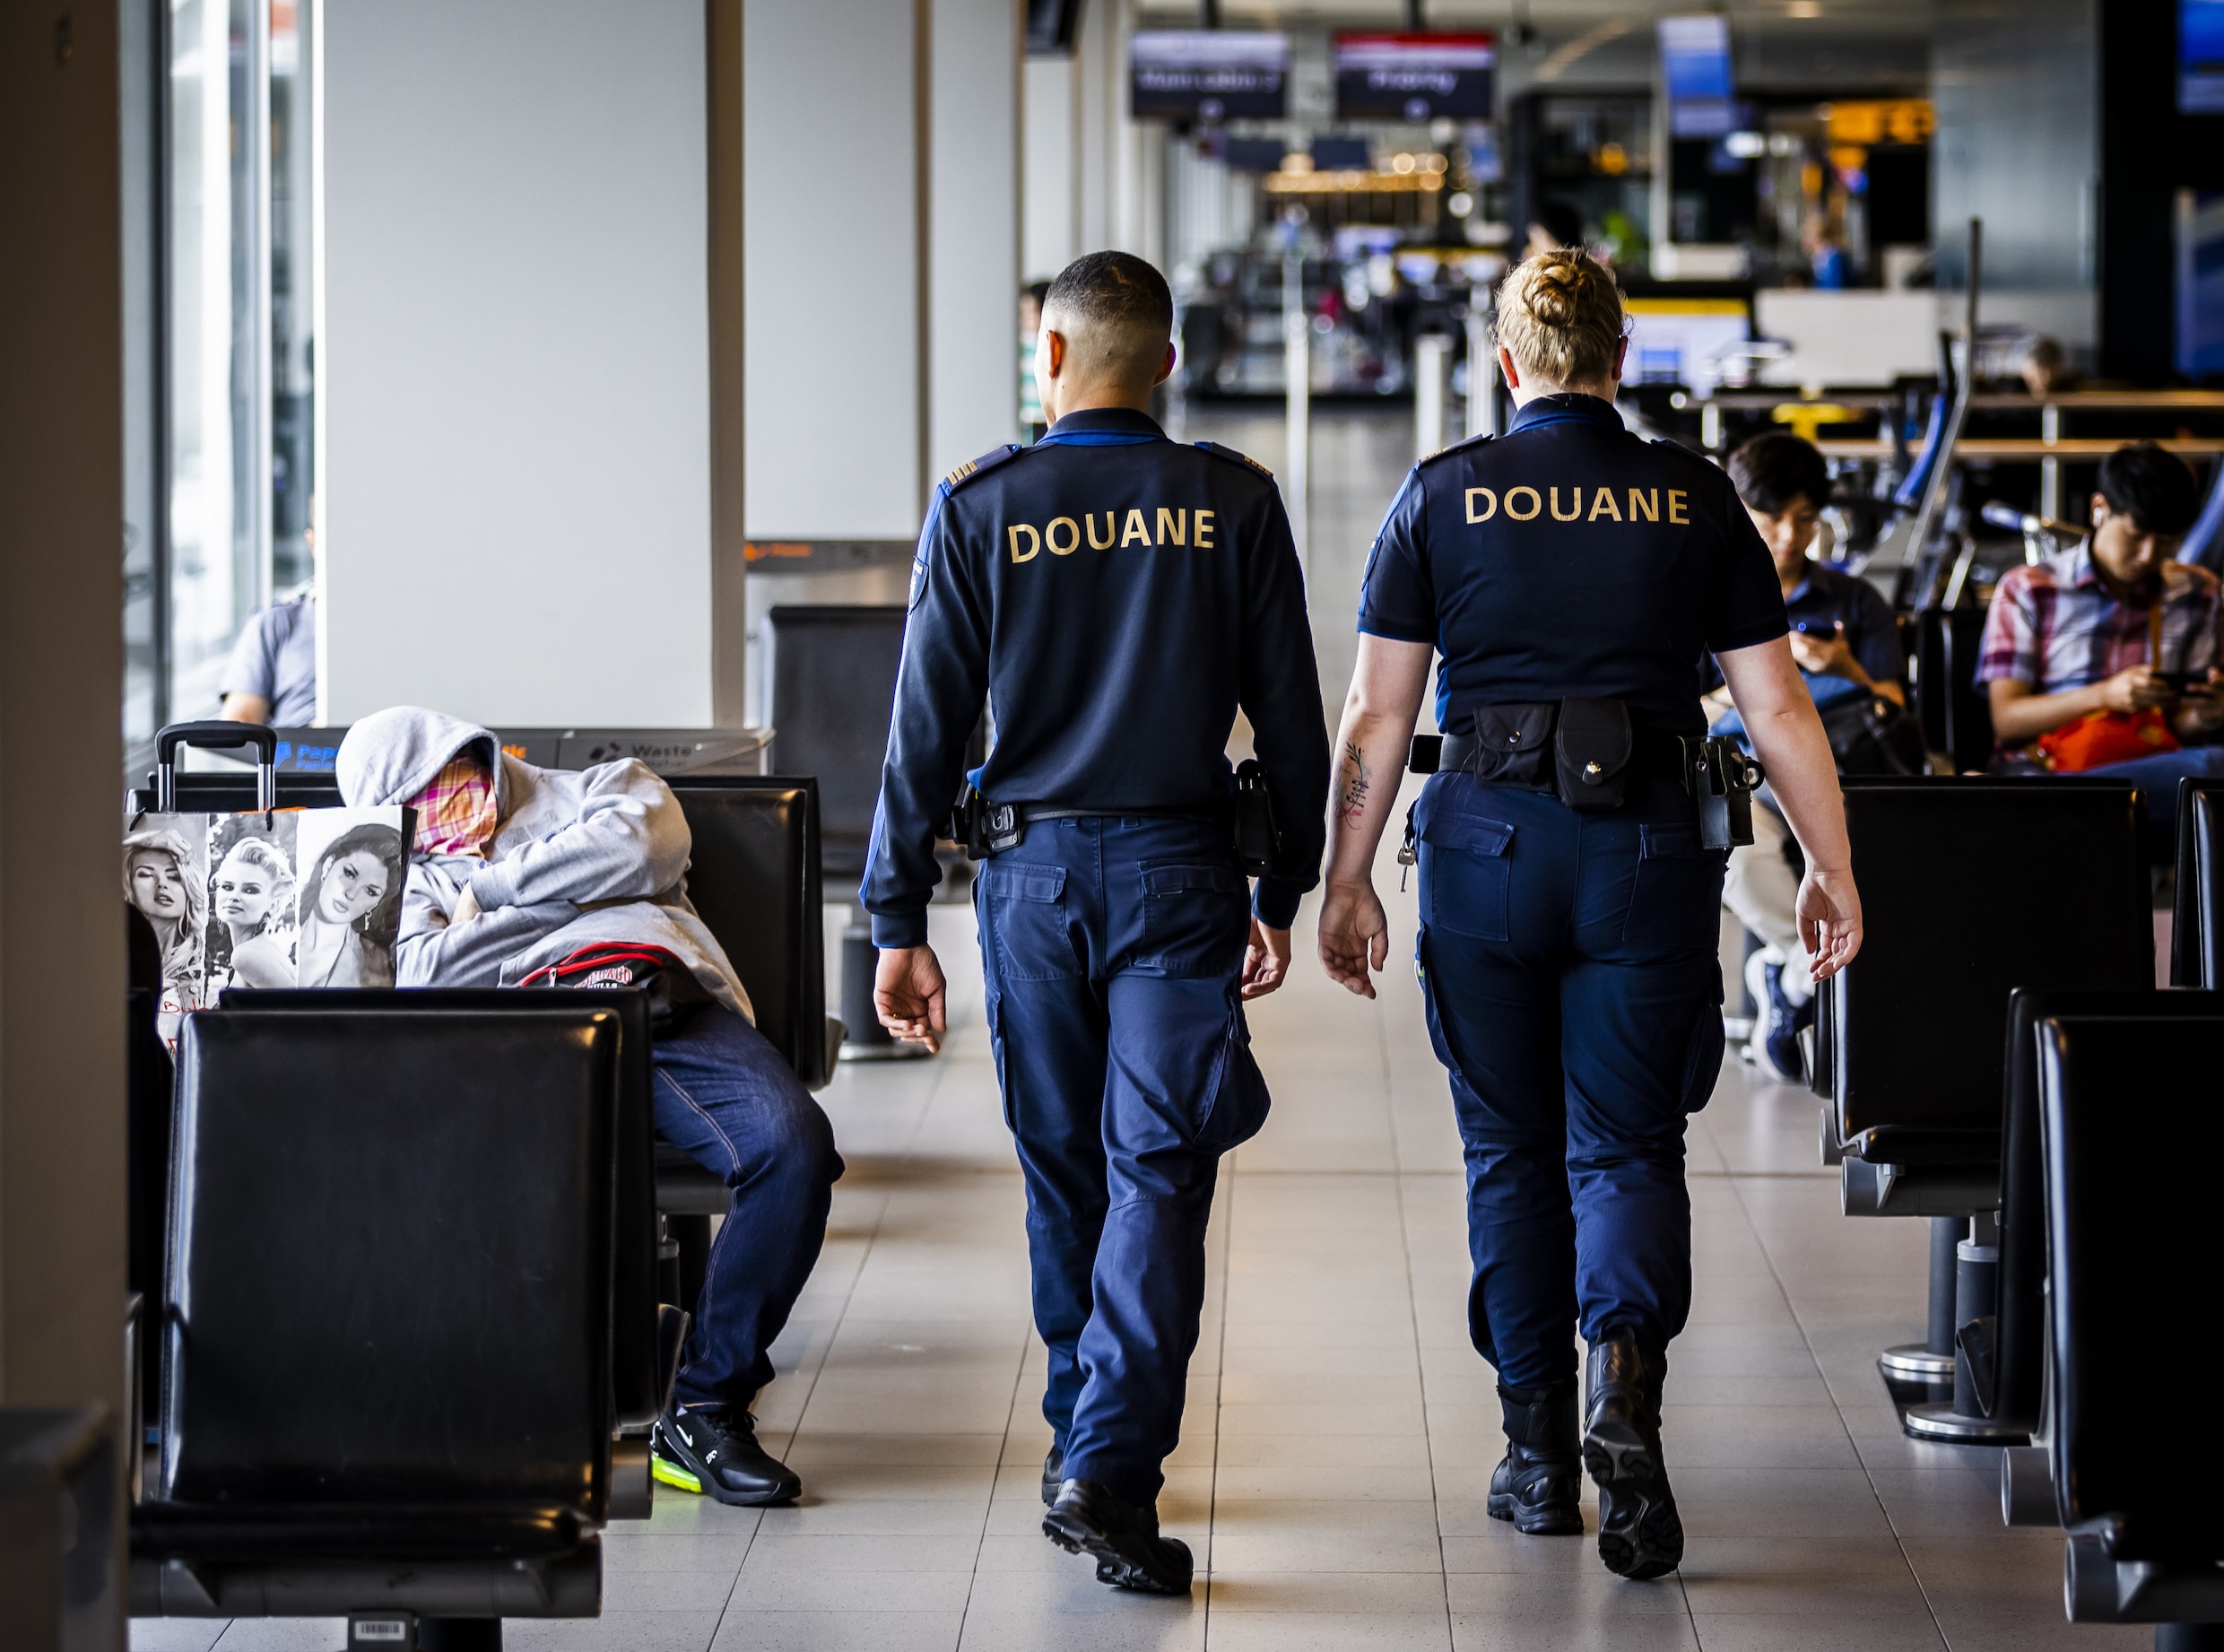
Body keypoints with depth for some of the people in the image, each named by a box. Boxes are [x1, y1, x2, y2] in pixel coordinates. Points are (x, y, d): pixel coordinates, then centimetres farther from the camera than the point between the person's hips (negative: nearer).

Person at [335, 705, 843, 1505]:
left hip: (668, 1011, 0)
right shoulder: (416, 873, 33)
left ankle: (704, 1406, -22)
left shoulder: (606, 790, 31)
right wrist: (574, 895, 11)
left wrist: (488, 883, 14)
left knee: (794, 1143, -32)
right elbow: (424, 976, 10)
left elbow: (635, 850, 5)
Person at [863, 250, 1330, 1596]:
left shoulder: (979, 508, -1)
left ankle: (1083, 1431, 27)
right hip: (1179, 872, -1)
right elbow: (1292, 717, 2)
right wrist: (1284, 894, 12)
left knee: (1064, 1171, 14)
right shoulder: (1234, 503, 0)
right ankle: (1111, 1467, -17)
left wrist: (901, 923, 2)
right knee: (1157, 1172, -5)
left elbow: (926, 728, -2)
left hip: (1033, 868, 1)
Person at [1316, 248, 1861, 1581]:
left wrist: (1347, 881, 7)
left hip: (1487, 839, 0)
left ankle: (1540, 1454, 14)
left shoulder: (1442, 496, 1)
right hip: (1646, 846, 0)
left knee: (1512, 1152, 11)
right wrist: (1832, 869, 8)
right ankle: (1626, 1372, -21)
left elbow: (1377, 714, 0)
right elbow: (1777, 702, 2)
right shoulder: (1695, 499, 3)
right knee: (1627, 1144, 6)